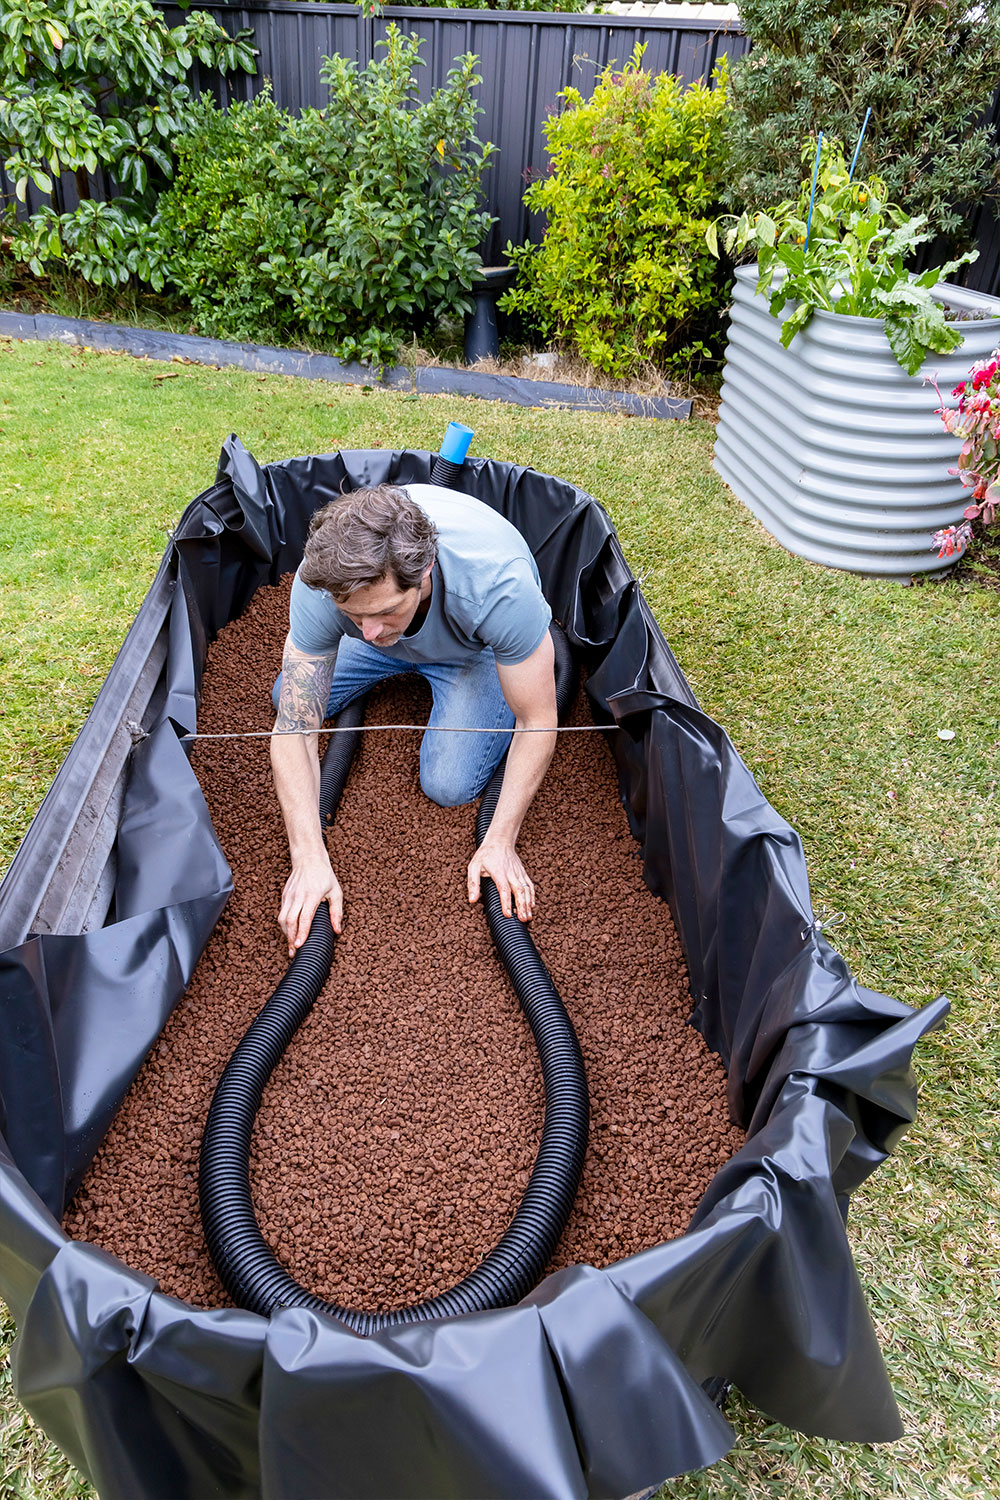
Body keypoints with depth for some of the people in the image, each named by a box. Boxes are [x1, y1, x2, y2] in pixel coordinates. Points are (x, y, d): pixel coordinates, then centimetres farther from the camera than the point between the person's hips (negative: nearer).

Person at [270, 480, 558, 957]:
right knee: (289, 699, 3)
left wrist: (500, 842, -35)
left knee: (448, 784, -15)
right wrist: (309, 858, -41)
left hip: (477, 645, -3)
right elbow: (294, 729, -33)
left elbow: (538, 722, -33)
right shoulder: (323, 581, -38)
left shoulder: (497, 583, -46)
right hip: (395, 638, 3)